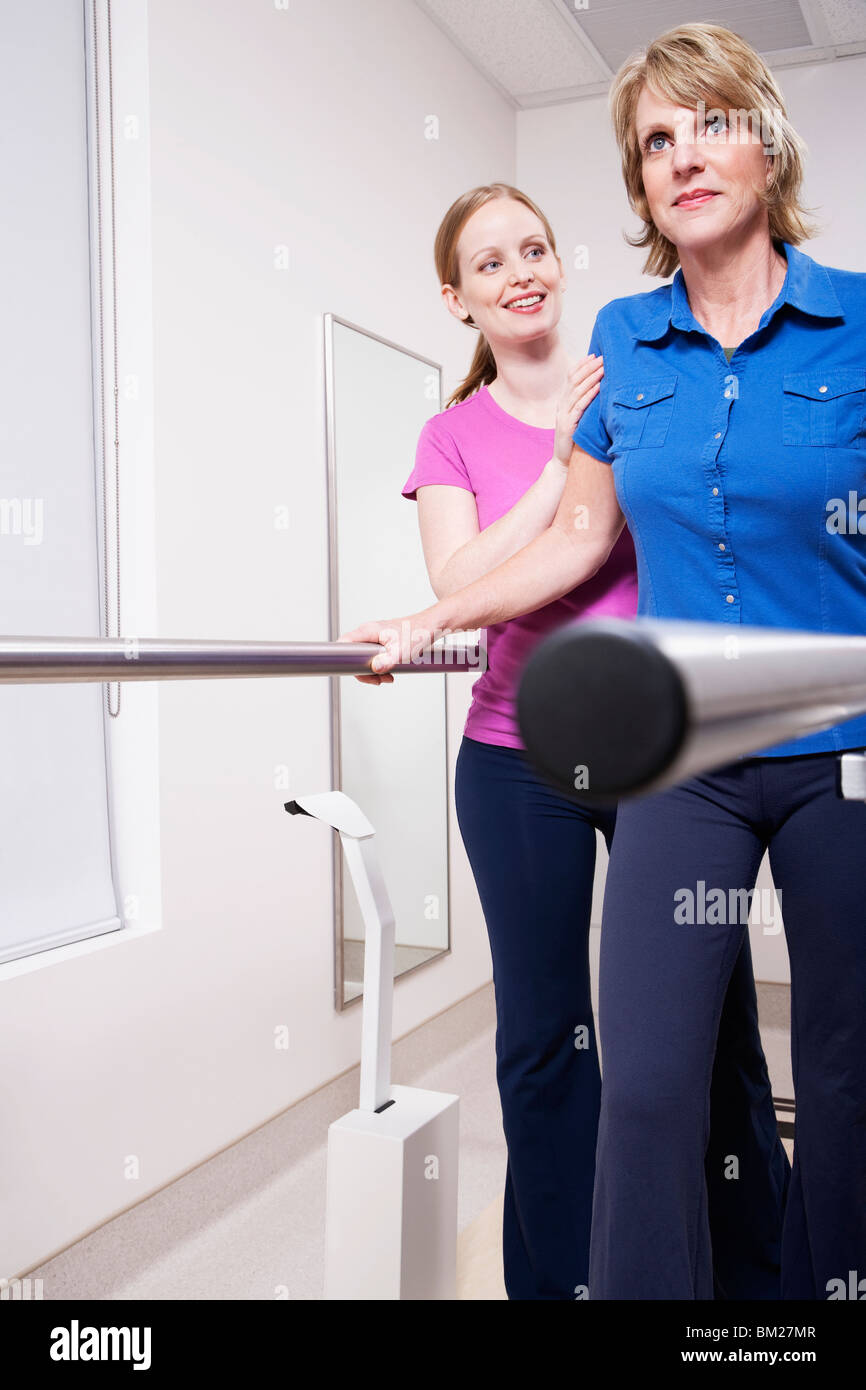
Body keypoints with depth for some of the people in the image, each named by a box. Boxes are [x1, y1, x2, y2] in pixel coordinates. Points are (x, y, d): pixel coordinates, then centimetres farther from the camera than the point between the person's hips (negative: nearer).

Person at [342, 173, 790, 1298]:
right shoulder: (453, 438, 9)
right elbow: (465, 588, -8)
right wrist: (563, 455, -8)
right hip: (521, 764, 1)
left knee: (714, 1031, 4)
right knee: (544, 1042, 9)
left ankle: (758, 1271, 25)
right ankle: (560, 1277, 27)